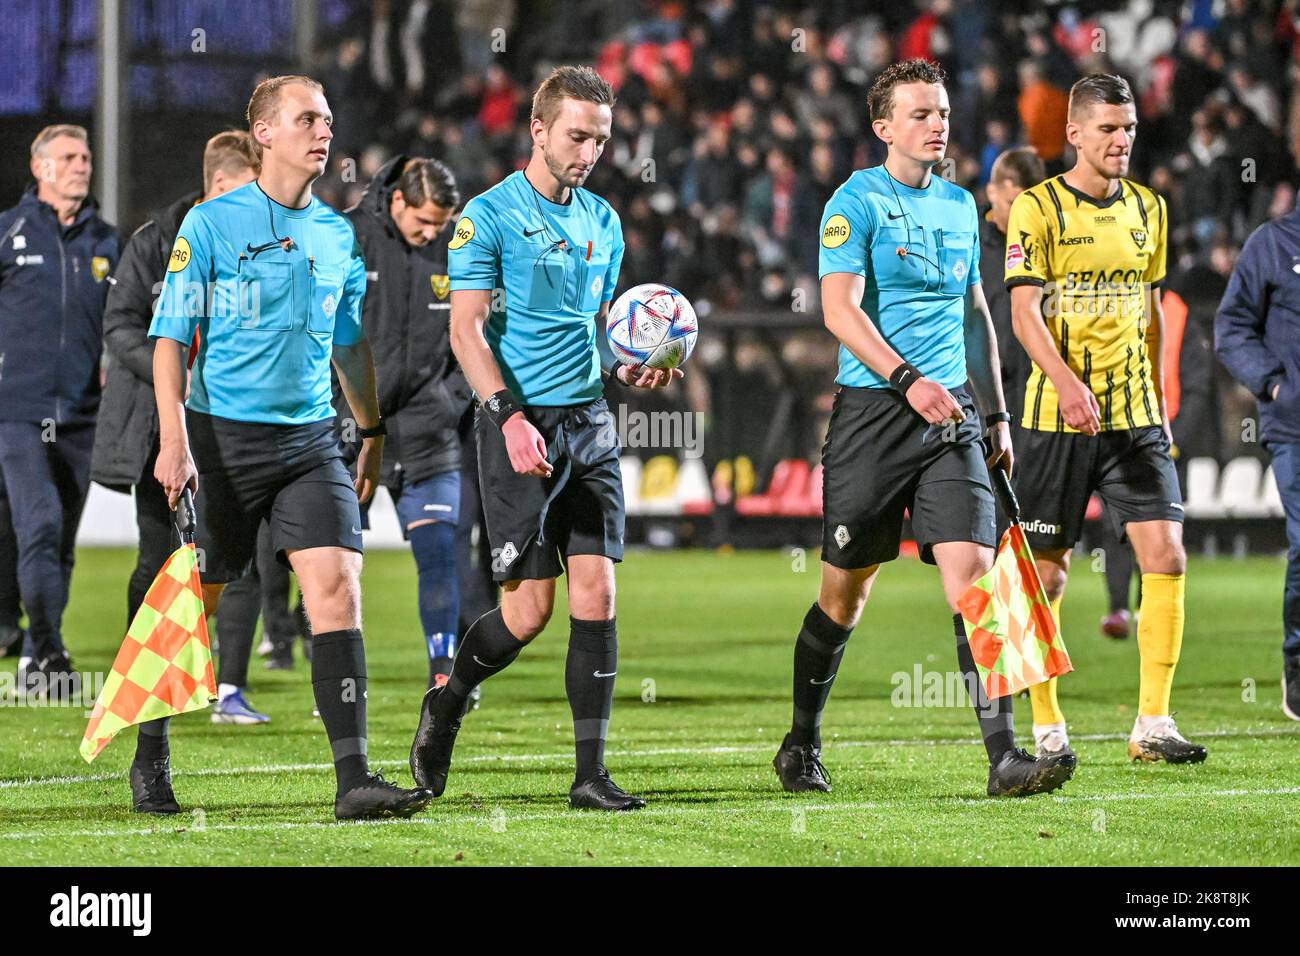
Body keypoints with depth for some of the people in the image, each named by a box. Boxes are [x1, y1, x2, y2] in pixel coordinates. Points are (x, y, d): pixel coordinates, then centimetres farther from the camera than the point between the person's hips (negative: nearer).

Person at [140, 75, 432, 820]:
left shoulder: (338, 235, 10)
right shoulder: (211, 224, -5)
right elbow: (170, 337, -6)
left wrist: (372, 434, 18)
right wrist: (173, 441, -14)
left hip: (310, 438, 4)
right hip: (221, 434, -4)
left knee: (337, 587, -11)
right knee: (192, 603, 5)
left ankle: (354, 779, -15)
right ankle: (151, 761, 25)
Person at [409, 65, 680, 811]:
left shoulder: (603, 222, 14)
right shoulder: (489, 215, -5)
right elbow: (466, 331, -9)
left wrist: (630, 370, 3)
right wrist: (510, 417, -20)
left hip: (589, 424, 5)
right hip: (521, 425, -5)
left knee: (597, 592, -4)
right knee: (529, 608, -6)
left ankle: (591, 774, -2)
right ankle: (447, 703, 23)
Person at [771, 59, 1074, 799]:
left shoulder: (960, 205, 14)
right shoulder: (858, 202, -4)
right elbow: (839, 308, -15)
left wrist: (996, 413, 19)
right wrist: (908, 380, -26)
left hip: (952, 413, 4)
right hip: (873, 409, -4)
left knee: (972, 573, -10)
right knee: (845, 591, 5)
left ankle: (1004, 757, -15)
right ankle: (802, 745, 23)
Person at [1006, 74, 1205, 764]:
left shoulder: (1148, 208, 12)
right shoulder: (1037, 209, -5)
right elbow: (1024, 313, -13)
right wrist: (1066, 383, -28)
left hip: (1134, 415, 4)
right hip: (1057, 416, -4)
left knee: (1166, 556, -8)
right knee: (1048, 570, 1)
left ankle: (1152, 725, -3)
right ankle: (1047, 728, 13)